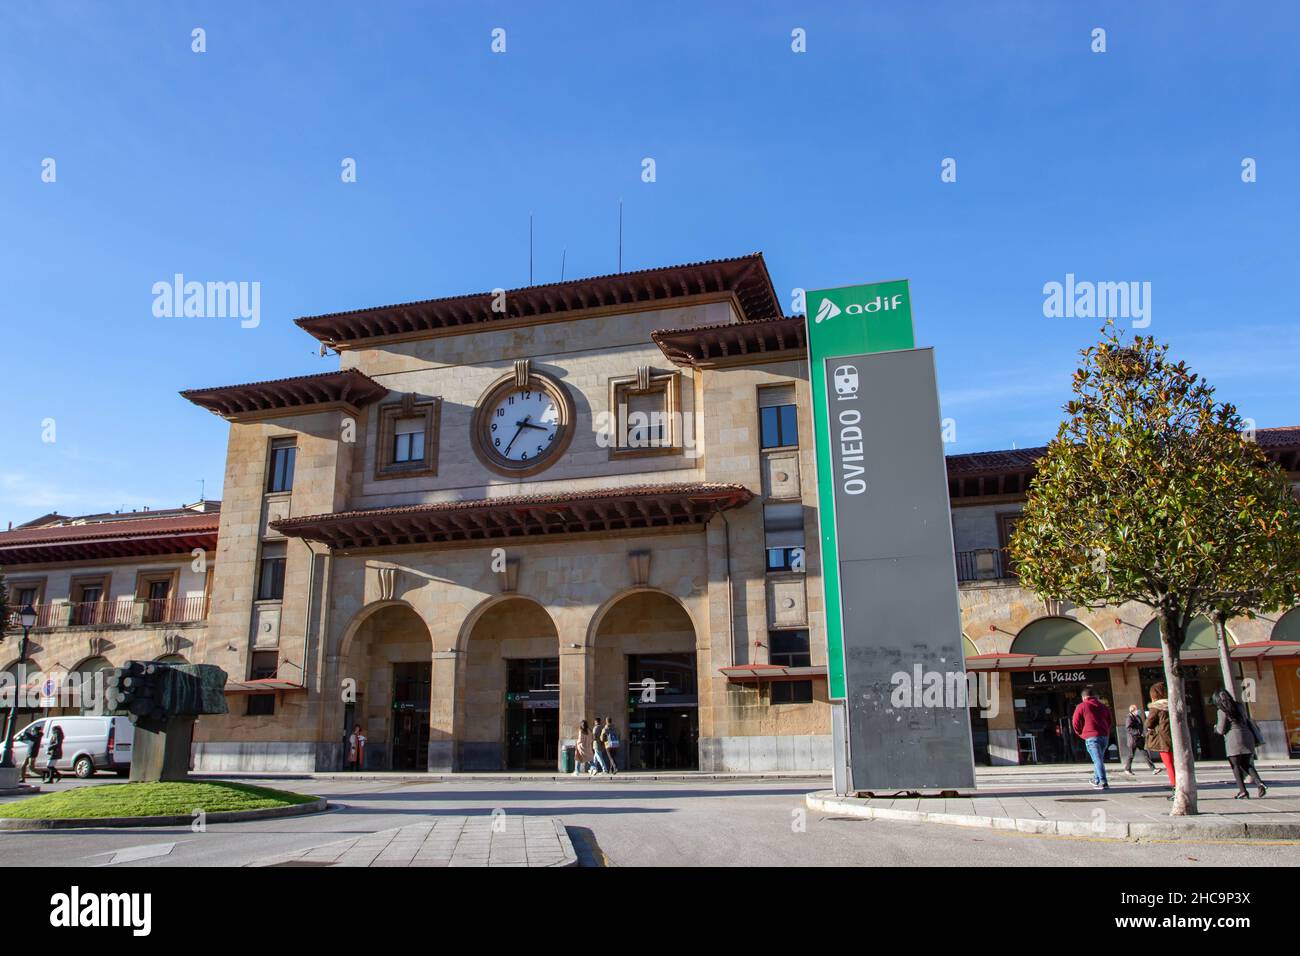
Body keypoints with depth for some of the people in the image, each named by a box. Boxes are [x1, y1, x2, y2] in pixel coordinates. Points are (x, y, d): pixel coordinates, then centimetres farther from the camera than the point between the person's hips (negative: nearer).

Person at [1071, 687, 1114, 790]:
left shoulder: (1081, 706, 1)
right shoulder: (1103, 707, 17)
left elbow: (1075, 723, -2)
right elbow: (1110, 722, 20)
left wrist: (1081, 733, 12)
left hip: (1091, 737, -6)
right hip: (1104, 736, 6)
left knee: (1097, 760, -11)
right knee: (1099, 758, 20)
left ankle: (1103, 782, -22)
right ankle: (1096, 780, 31)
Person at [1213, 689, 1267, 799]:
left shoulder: (1222, 711, -8)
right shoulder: (1239, 707, 11)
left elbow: (1221, 730, -6)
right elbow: (1247, 720, 22)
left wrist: (1215, 728, 14)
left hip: (1233, 739, -6)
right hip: (1247, 736, 6)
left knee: (1235, 765, 2)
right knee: (1246, 764, 16)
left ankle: (1242, 791, -4)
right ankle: (1260, 782, -6)